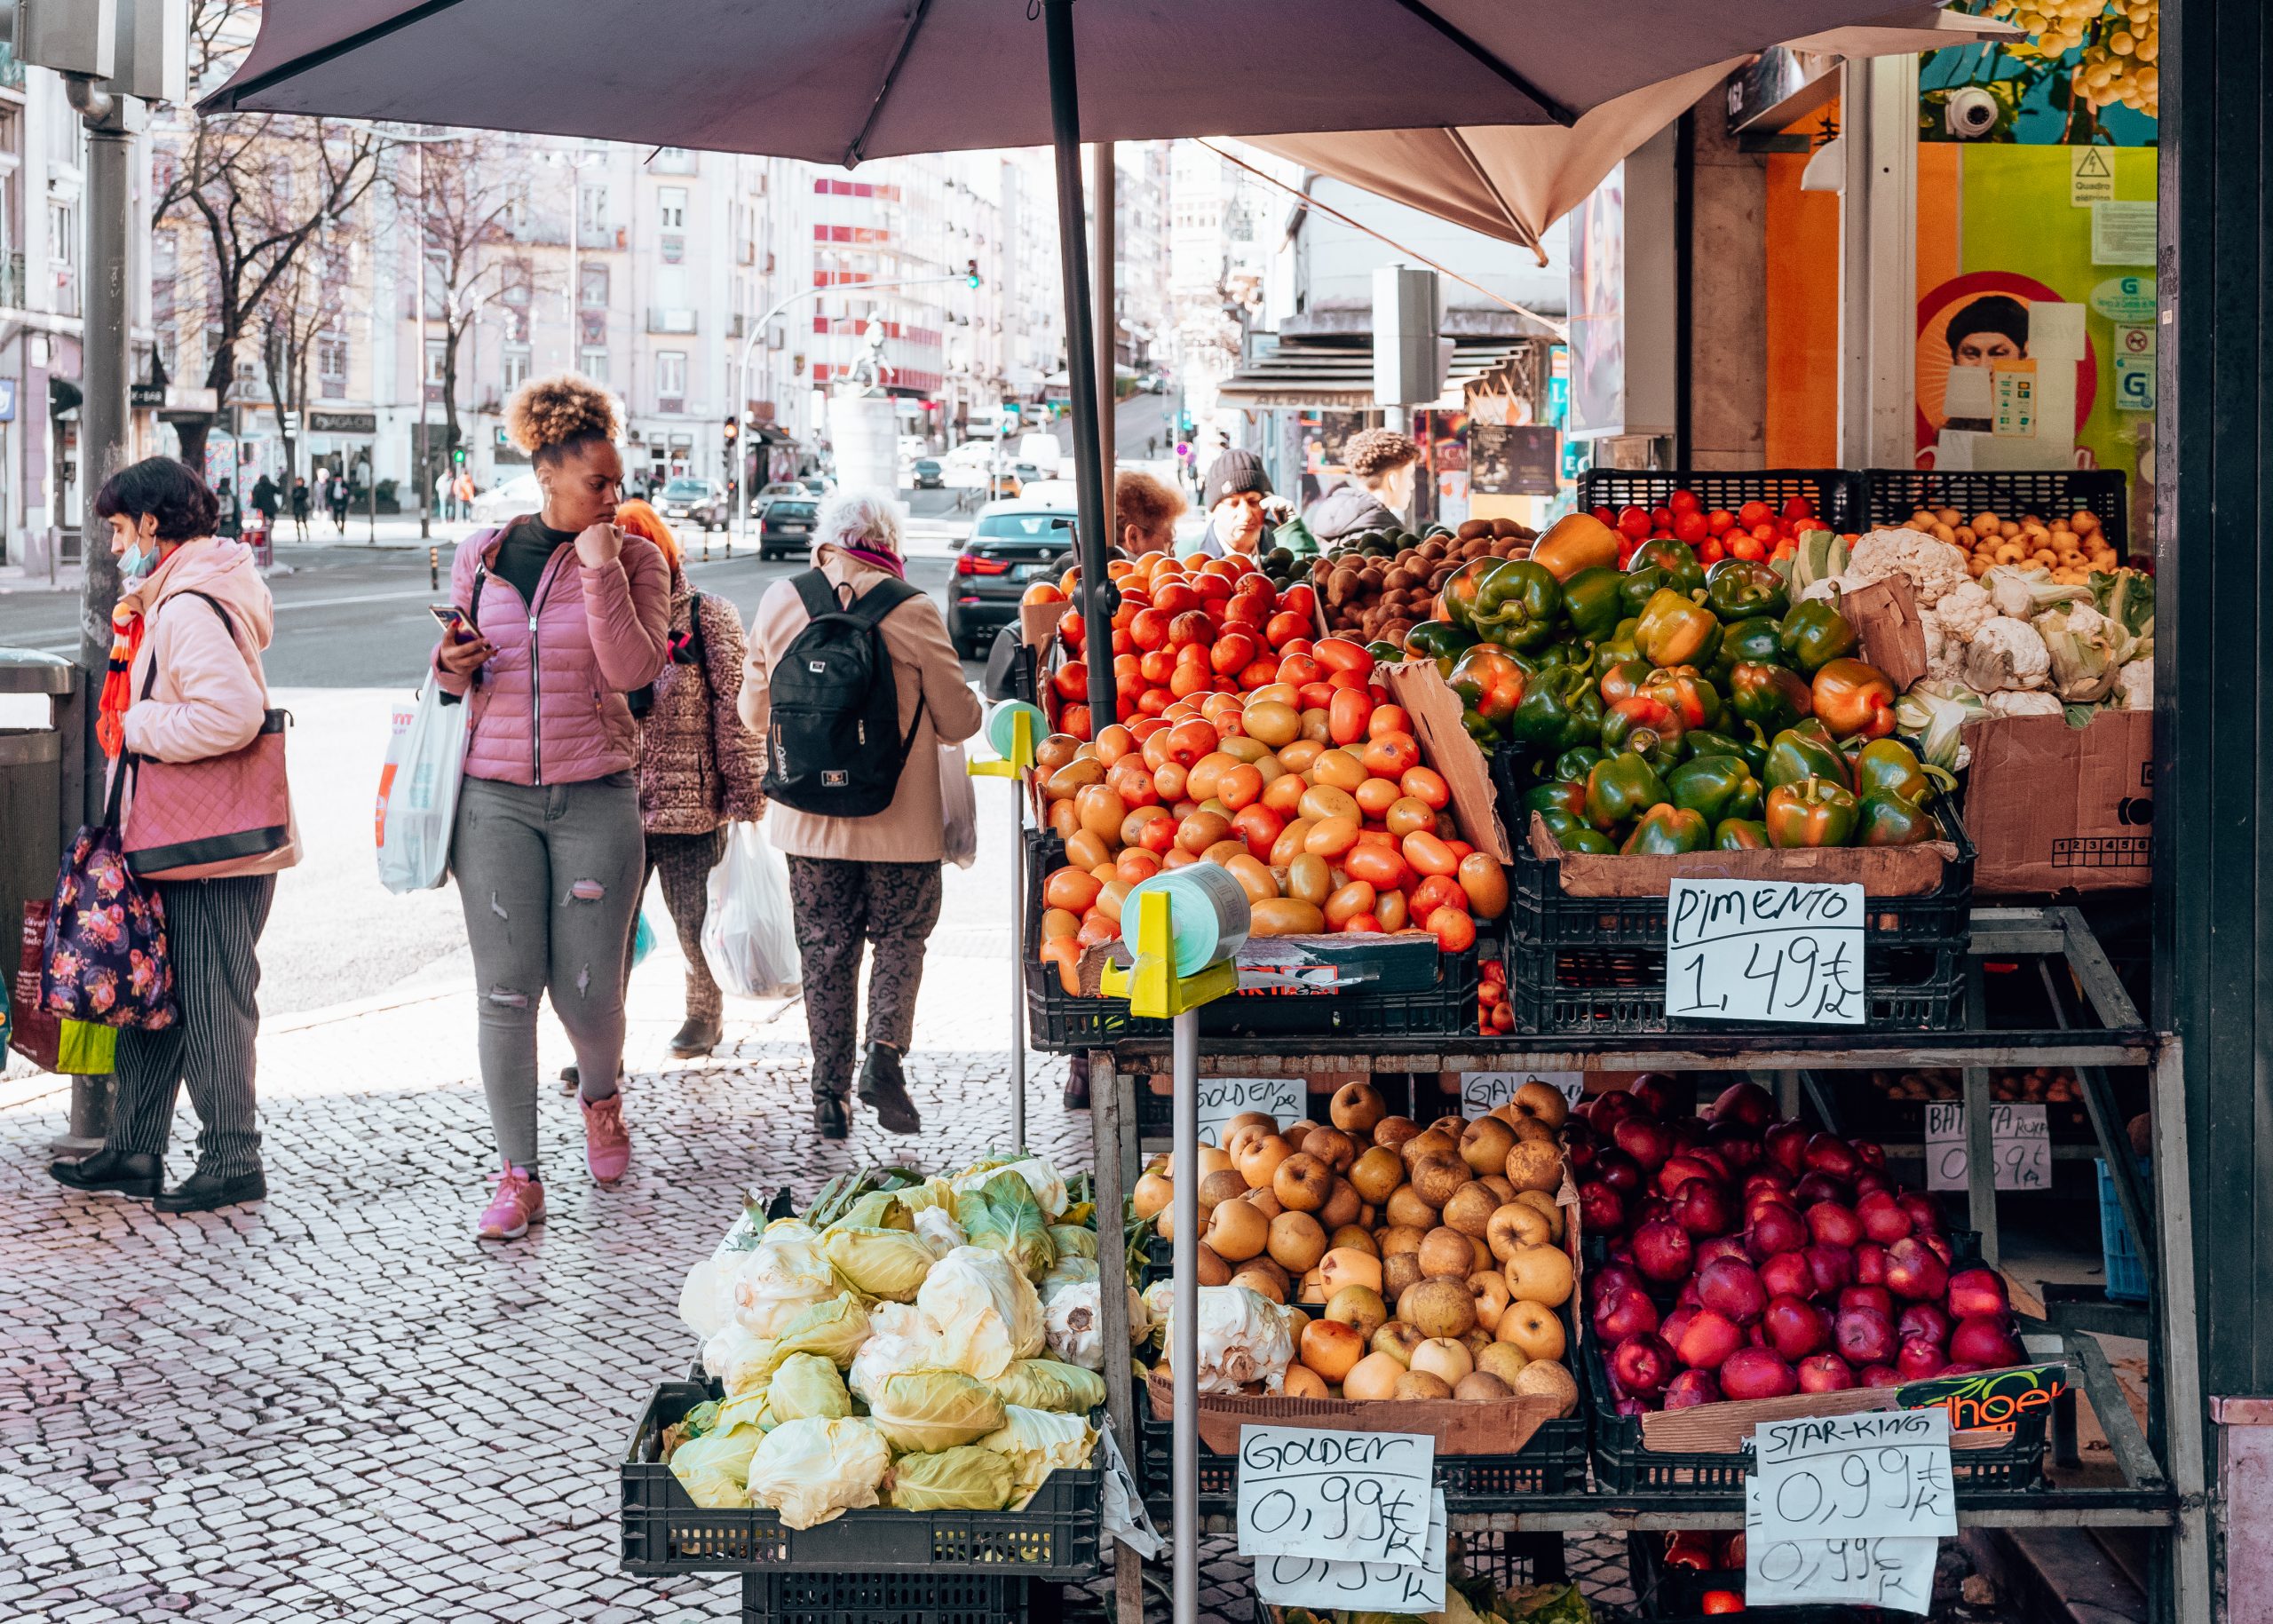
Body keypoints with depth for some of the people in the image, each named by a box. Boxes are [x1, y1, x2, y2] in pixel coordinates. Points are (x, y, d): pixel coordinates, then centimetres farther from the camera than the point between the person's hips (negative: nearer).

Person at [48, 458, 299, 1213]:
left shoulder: (189, 607, -19)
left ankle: (232, 1161, 7)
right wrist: (130, 625, 11)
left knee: (211, 999, -2)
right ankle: (134, 1151, 23)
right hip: (182, 839, 11)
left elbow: (231, 713, -30)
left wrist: (137, 726, -19)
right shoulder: (173, 600, 15)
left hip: (216, 847, -11)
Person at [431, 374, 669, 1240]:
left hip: (595, 797, -1)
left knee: (588, 991, -1)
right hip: (495, 799, 1)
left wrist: (601, 568, -18)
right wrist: (452, 664, -5)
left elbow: (633, 668, -13)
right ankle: (518, 1177, 5)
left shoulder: (633, 557, 1)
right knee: (506, 991, -2)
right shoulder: (480, 555, 7)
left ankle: (601, 1099, 34)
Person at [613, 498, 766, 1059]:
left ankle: (705, 1013, 33)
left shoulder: (708, 618, -4)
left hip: (692, 805, -3)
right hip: (614, 807, 3)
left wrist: (745, 796, -8)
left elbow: (736, 711, -5)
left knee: (697, 926, 10)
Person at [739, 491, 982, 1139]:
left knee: (825, 949, 12)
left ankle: (829, 1093, 13)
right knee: (901, 937, 15)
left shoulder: (780, 602, -2)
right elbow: (957, 721, -5)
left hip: (810, 818, 2)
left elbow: (753, 713, 8)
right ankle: (885, 1051, -5)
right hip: (900, 818, -2)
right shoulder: (912, 610, -11)